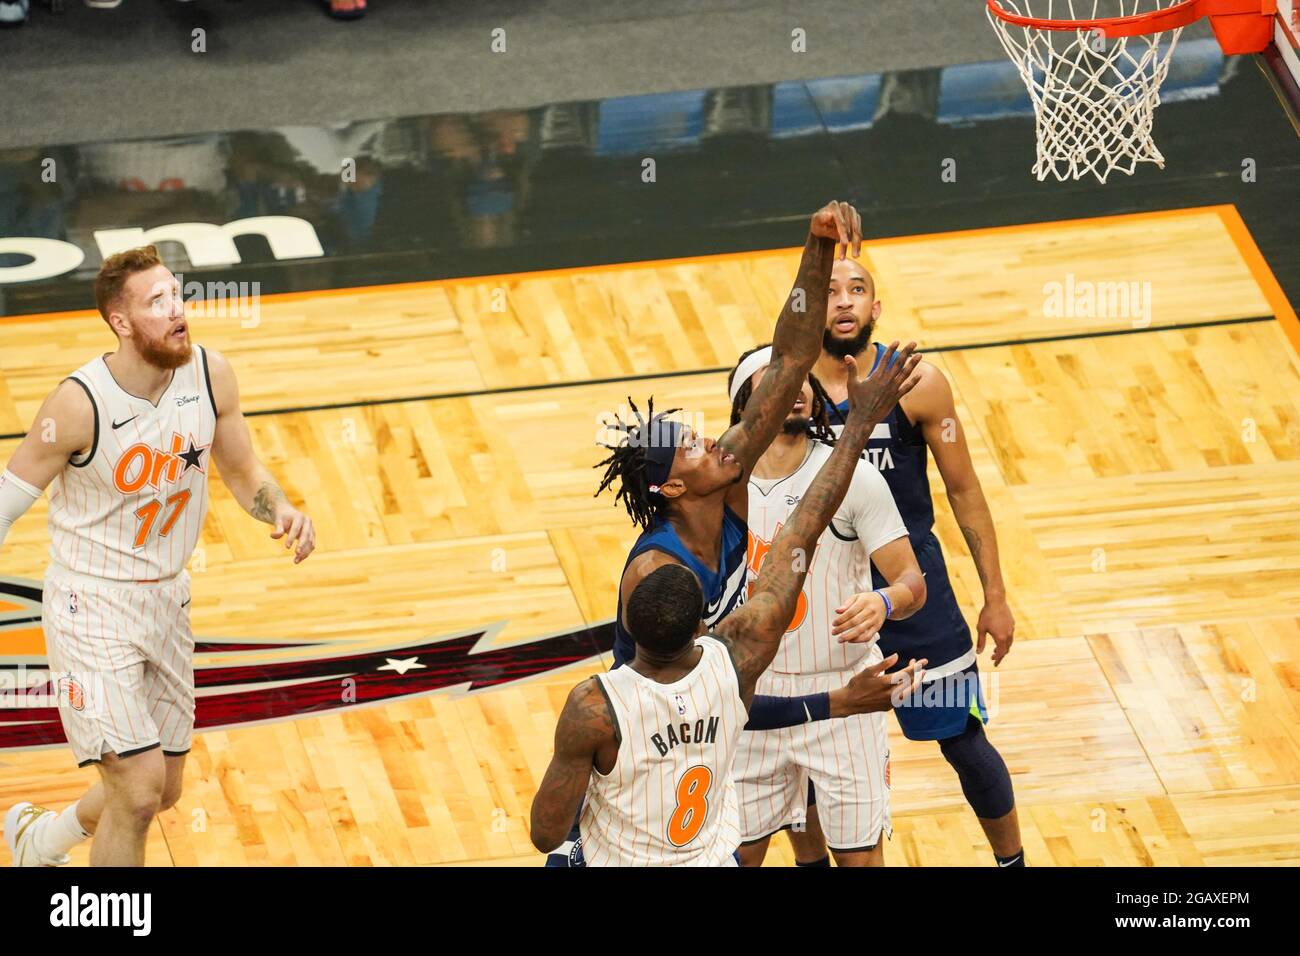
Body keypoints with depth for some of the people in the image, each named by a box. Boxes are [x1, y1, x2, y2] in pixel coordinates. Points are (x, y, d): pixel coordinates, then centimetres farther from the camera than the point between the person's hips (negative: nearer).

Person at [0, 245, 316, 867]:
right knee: (139, 788, -15)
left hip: (166, 599, 6)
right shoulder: (79, 405, -23)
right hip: (91, 608, -6)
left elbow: (242, 472, 8)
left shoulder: (211, 377, -8)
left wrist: (281, 510, -12)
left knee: (163, 791, 17)